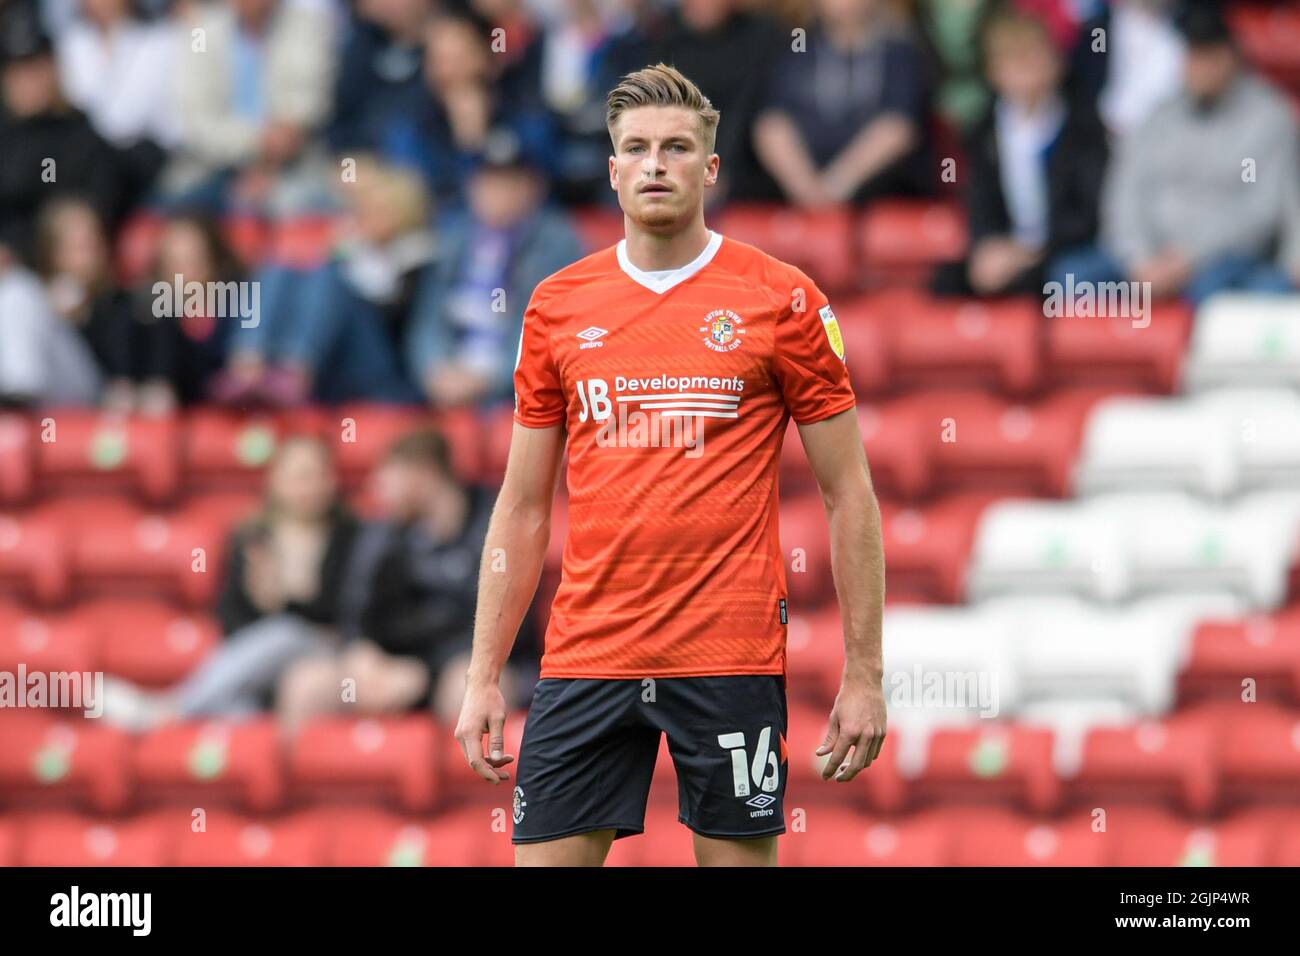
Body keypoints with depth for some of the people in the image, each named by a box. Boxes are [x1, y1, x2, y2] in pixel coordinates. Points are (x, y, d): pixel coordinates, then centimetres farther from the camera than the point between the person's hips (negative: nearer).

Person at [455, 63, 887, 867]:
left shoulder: (782, 300, 0)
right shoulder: (557, 306, 8)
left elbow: (849, 494, 2)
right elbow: (523, 508, 13)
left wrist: (864, 674, -4)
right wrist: (485, 675, 8)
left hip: (731, 660, -2)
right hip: (585, 660, 3)